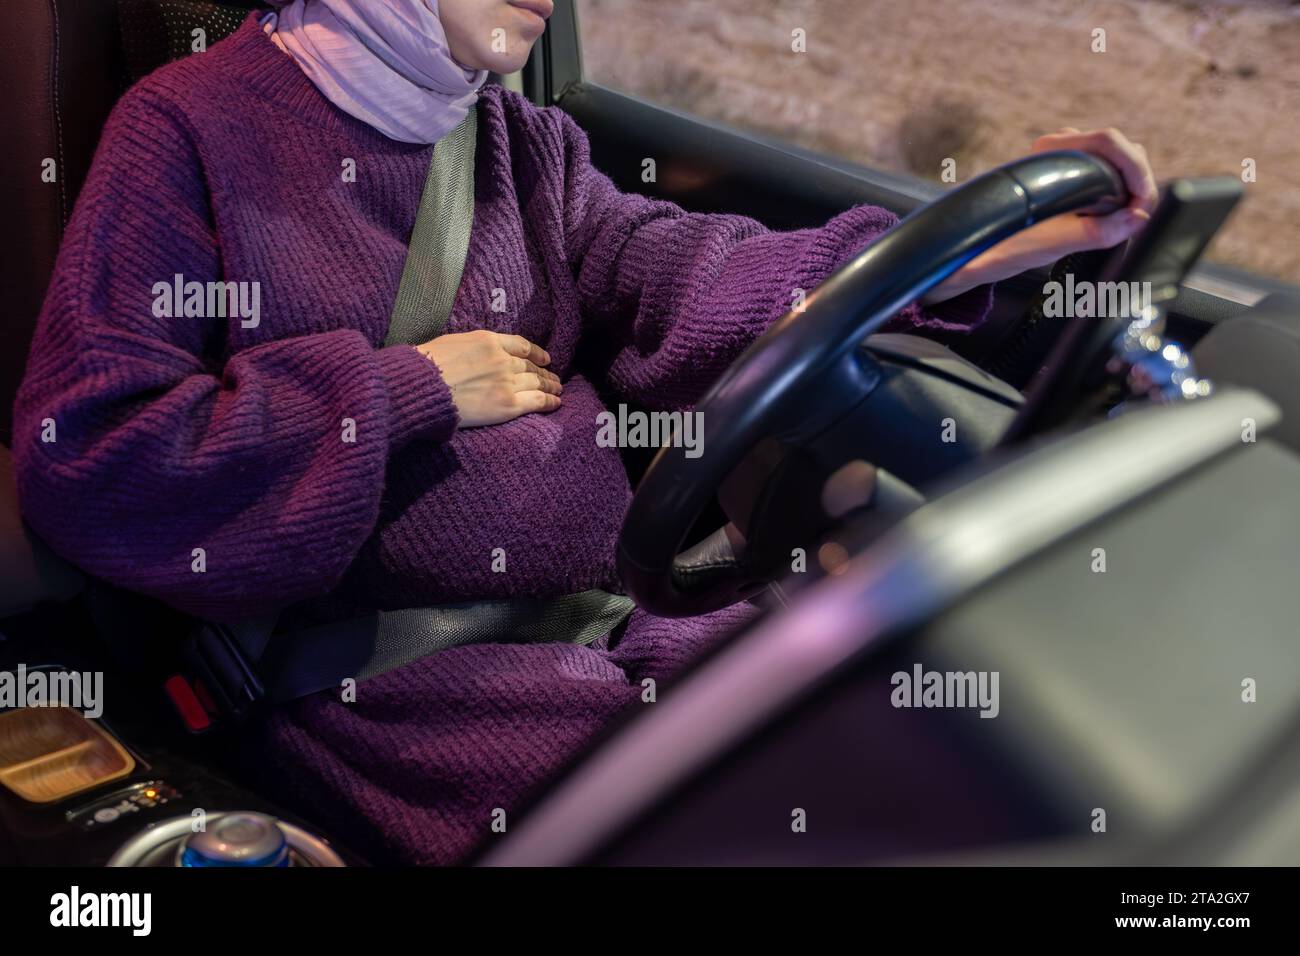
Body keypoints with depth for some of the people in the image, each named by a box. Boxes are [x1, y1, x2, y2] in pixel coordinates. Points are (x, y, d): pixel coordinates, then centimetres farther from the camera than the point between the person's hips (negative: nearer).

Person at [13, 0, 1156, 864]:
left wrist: (1005, 239, -15)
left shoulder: (524, 140, 16)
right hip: (402, 674, -6)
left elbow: (683, 282, -1)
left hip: (621, 611, 7)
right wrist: (406, 389, -10)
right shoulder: (193, 127, -2)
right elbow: (83, 459, -10)